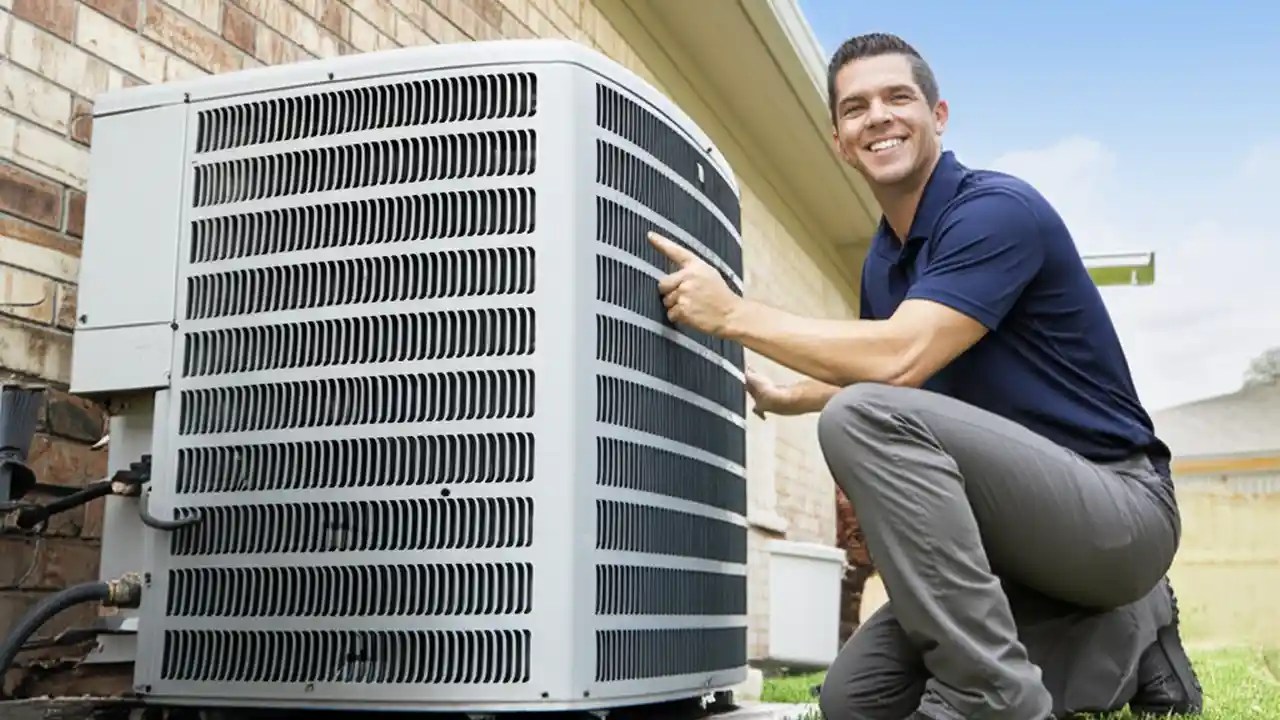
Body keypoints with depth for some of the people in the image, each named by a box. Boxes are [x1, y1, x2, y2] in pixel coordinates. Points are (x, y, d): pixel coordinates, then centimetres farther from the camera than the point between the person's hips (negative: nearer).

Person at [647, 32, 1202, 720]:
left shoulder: (997, 208, -15)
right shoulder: (883, 262, 11)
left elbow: (898, 360, -29)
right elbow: (867, 371, 30)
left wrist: (735, 313, -21)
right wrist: (777, 397, 16)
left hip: (1117, 504, -9)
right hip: (1020, 535, 9)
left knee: (866, 417, -29)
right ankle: (1126, 642, 12)